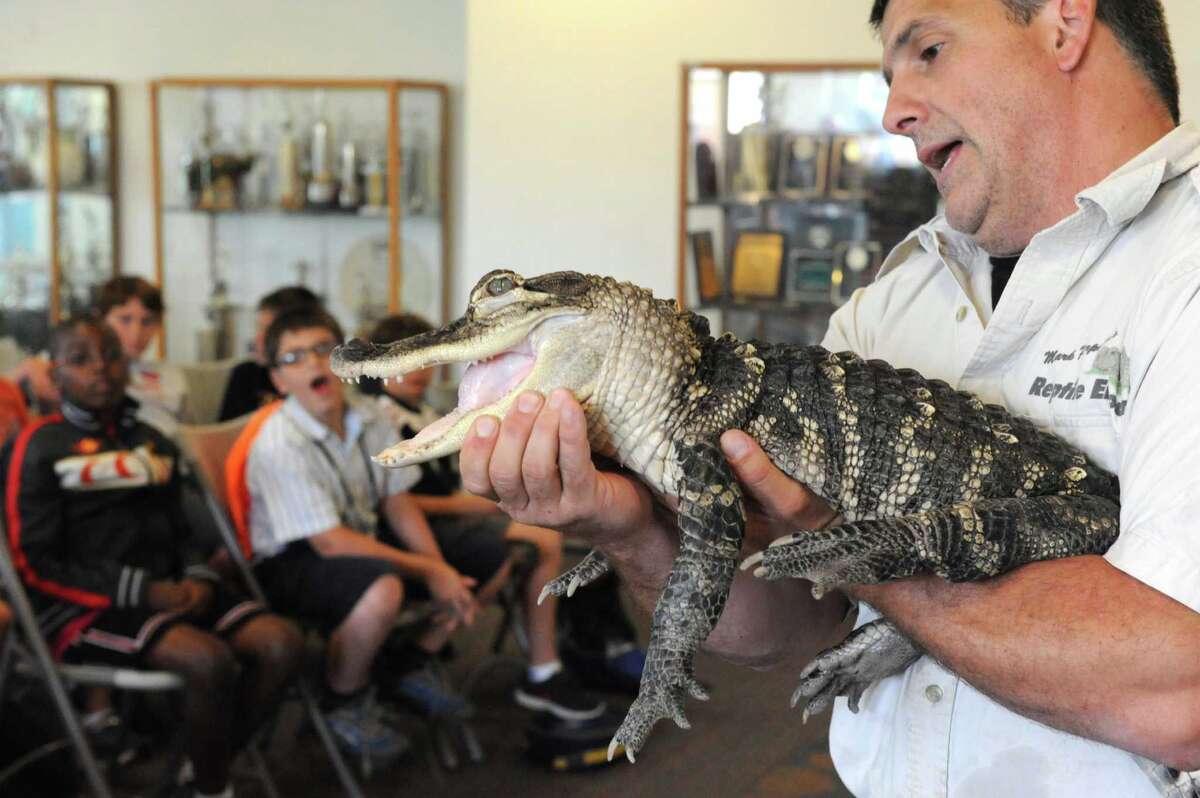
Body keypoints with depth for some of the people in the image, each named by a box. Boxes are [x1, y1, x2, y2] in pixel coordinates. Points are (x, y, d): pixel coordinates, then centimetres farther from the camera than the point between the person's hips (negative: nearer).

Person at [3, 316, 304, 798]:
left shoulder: (154, 443, 16)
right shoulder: (41, 448, -4)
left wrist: (199, 578, -4)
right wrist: (141, 591, -16)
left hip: (170, 590, 7)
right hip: (86, 604, -6)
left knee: (281, 642, -16)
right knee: (210, 659, -32)